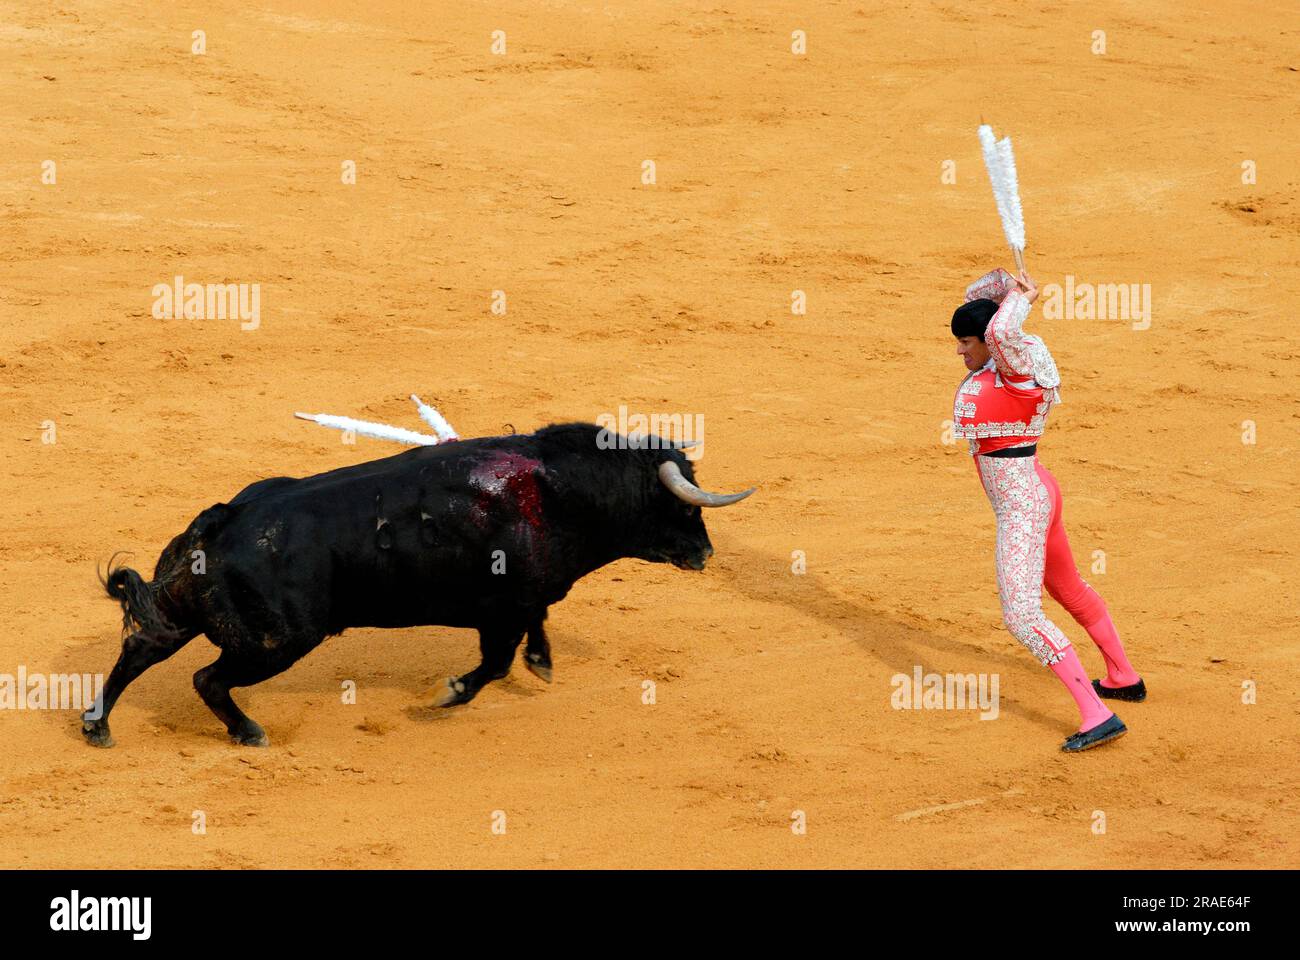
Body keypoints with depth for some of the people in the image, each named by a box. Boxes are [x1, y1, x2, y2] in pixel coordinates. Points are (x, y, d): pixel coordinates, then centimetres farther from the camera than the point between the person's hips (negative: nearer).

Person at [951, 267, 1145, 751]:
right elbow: (978, 296, 17)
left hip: (1021, 507, -11)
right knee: (1068, 589, 27)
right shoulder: (991, 363, 4)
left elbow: (1000, 330, -42)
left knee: (1022, 616, -17)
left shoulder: (1017, 366, -20)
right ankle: (1123, 678, 45)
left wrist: (1021, 296, -24)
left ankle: (1098, 715, -22)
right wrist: (1007, 284, -2)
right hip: (1035, 494, 11)